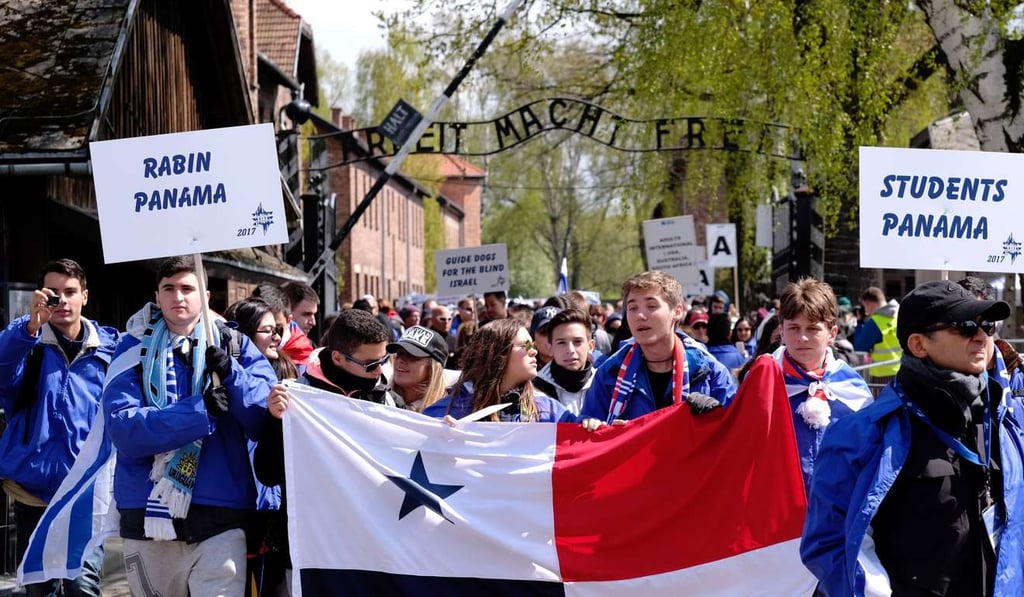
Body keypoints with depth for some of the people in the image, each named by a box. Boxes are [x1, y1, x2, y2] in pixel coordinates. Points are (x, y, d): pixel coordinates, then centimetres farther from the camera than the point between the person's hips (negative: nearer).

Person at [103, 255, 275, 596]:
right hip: (148, 516, 1)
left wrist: (231, 375, -20)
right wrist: (201, 409, -20)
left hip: (220, 518, -1)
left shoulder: (233, 346, 6)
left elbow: (269, 421, -4)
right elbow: (122, 428, -12)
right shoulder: (136, 348, 4)